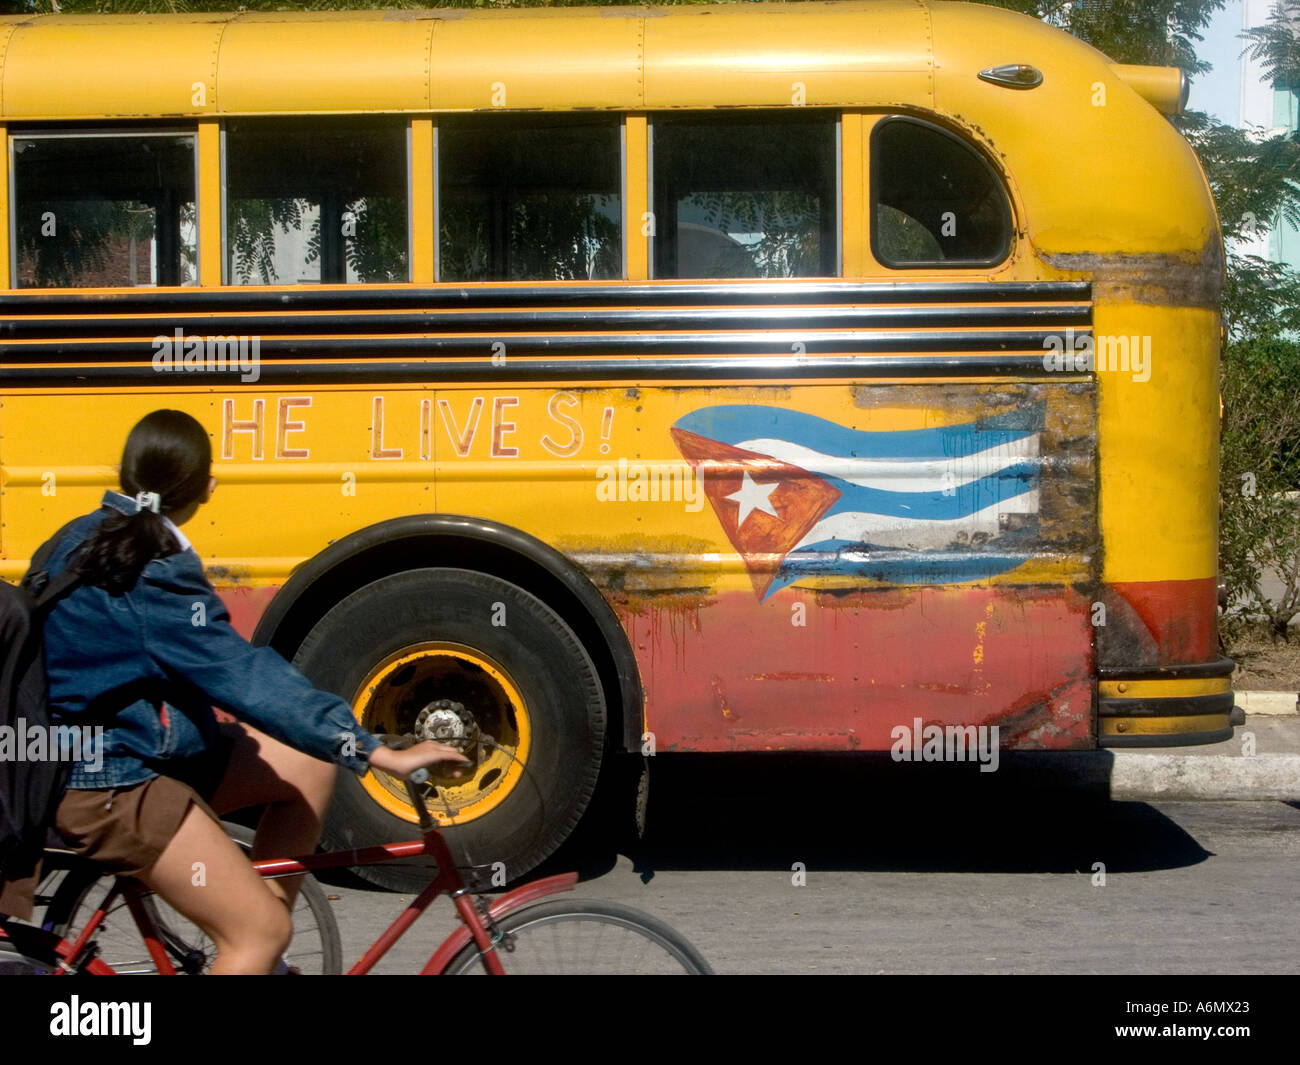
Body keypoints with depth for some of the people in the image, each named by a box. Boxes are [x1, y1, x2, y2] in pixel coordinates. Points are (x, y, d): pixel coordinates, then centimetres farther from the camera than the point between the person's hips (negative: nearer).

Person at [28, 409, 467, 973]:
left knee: (308, 766, 9)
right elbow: (249, 679, -29)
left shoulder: (82, 539, 6)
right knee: (263, 931, -11)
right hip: (114, 789, -10)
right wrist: (380, 755, -30)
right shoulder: (155, 576, -23)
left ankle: (257, 958, 13)